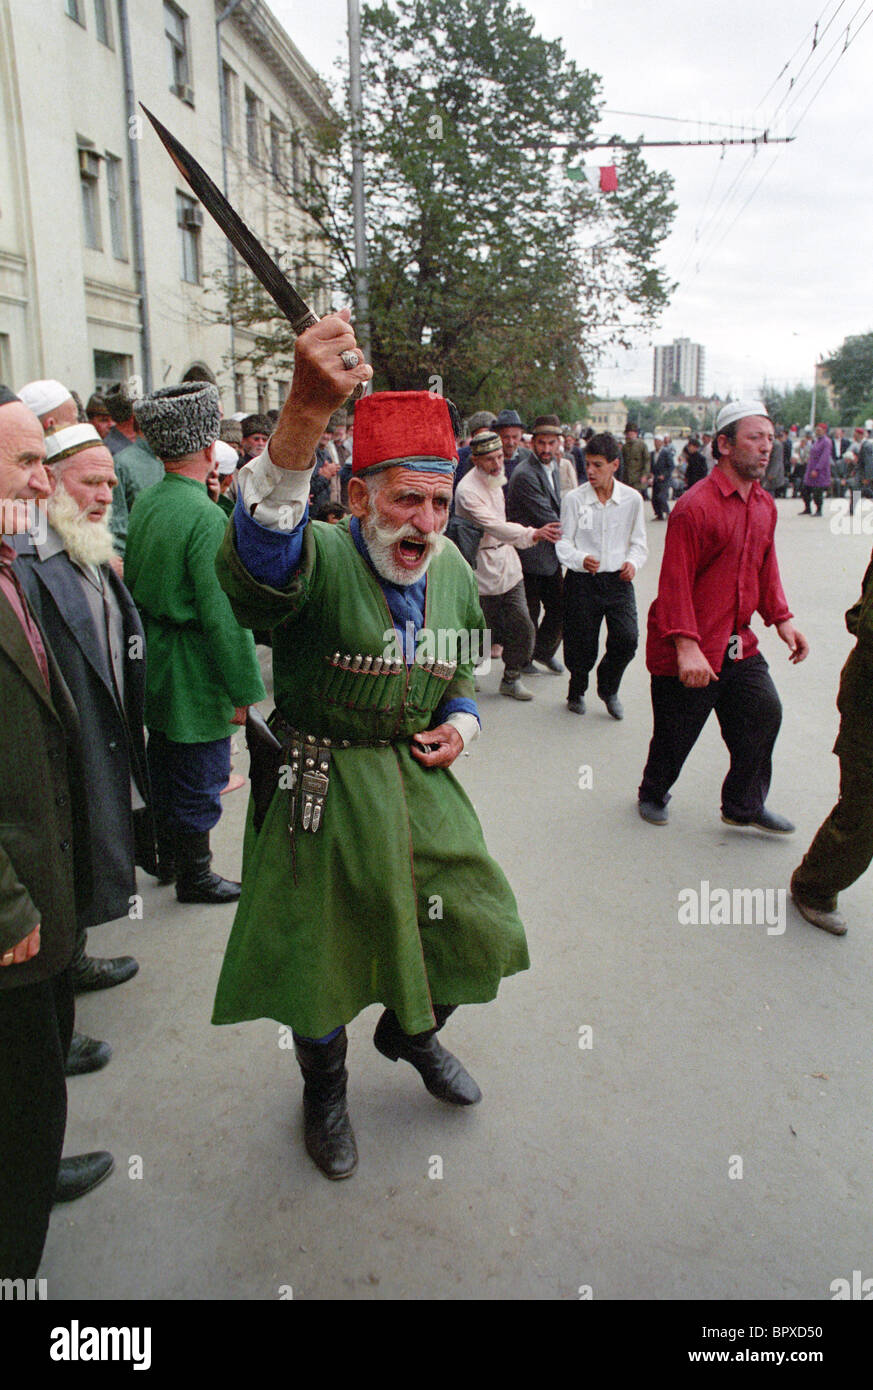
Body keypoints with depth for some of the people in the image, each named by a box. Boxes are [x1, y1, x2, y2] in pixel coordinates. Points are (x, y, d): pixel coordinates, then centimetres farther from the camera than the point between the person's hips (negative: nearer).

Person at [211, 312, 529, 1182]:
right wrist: (304, 416, -61)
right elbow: (256, 561, -47)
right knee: (322, 950, 11)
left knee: (472, 923, 13)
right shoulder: (317, 560, -20)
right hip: (324, 792, -5)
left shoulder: (452, 571, 1)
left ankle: (412, 1032, 47)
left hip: (421, 782, 6)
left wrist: (460, 721, -5)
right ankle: (324, 1092, 43)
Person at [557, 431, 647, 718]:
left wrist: (633, 562, -10)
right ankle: (577, 691, 33)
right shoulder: (574, 499, -4)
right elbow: (563, 542, -1)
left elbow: (638, 542, 11)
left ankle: (608, 688, 17)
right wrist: (581, 559, -21)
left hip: (618, 580, 1)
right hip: (582, 581, -1)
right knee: (581, 644, 2)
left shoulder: (632, 499, 1)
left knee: (627, 639, -13)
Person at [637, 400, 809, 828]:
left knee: (764, 713, 2)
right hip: (690, 653, -7)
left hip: (738, 645, 7)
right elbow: (675, 582, -21)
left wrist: (781, 619, 10)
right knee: (676, 733, 6)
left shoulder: (765, 505, 10)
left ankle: (744, 806, 21)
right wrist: (686, 645, -27)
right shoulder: (695, 507, -17)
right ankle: (653, 795, 35)